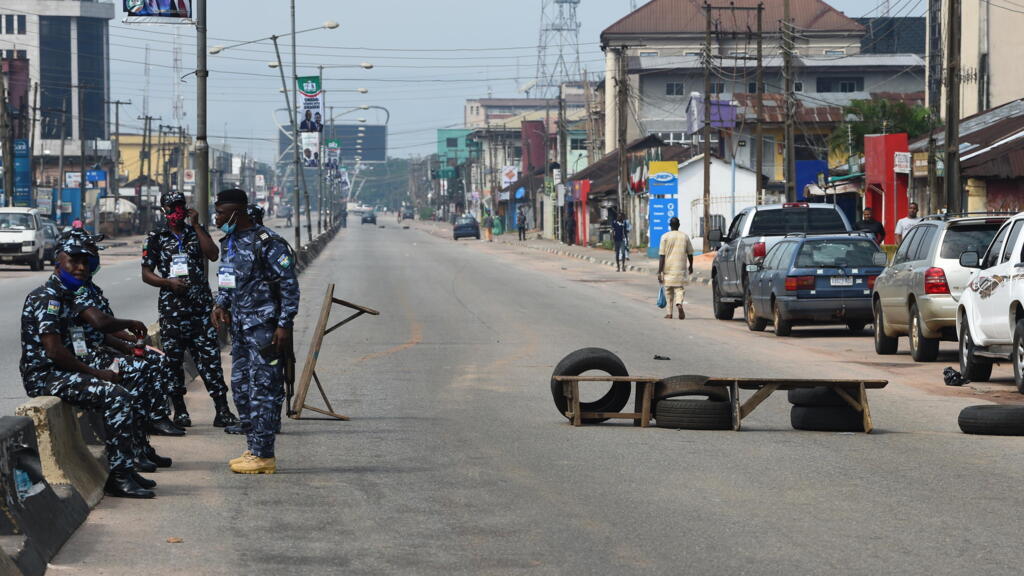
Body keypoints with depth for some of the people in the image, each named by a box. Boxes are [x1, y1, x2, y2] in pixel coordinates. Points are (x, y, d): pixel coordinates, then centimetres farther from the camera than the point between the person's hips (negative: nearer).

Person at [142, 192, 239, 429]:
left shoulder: (197, 233, 13)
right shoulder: (156, 238, 9)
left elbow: (213, 255, -5)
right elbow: (146, 274, 6)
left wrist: (196, 225, -4)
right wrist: (168, 283, -12)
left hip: (201, 305, 0)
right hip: (171, 307, 0)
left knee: (210, 357, -6)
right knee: (173, 359, 1)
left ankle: (222, 410, -9)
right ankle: (180, 410, 10)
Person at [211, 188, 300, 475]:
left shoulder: (268, 244, -15)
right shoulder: (229, 243, 13)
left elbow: (290, 285, -15)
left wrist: (284, 325, -18)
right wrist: (221, 305, 7)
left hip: (265, 328, -10)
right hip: (241, 327, 10)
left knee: (263, 389, -8)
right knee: (241, 387, 12)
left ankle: (264, 456, -7)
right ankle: (254, 449, 20)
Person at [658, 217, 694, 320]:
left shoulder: (665, 237, -4)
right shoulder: (685, 236, 4)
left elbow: (662, 255, -8)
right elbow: (690, 253, 12)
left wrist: (659, 272, -7)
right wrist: (690, 266, 28)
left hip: (668, 269, -1)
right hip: (681, 269, 1)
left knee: (668, 290, 11)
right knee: (680, 288, 1)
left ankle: (670, 313, 15)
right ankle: (679, 304, -28)